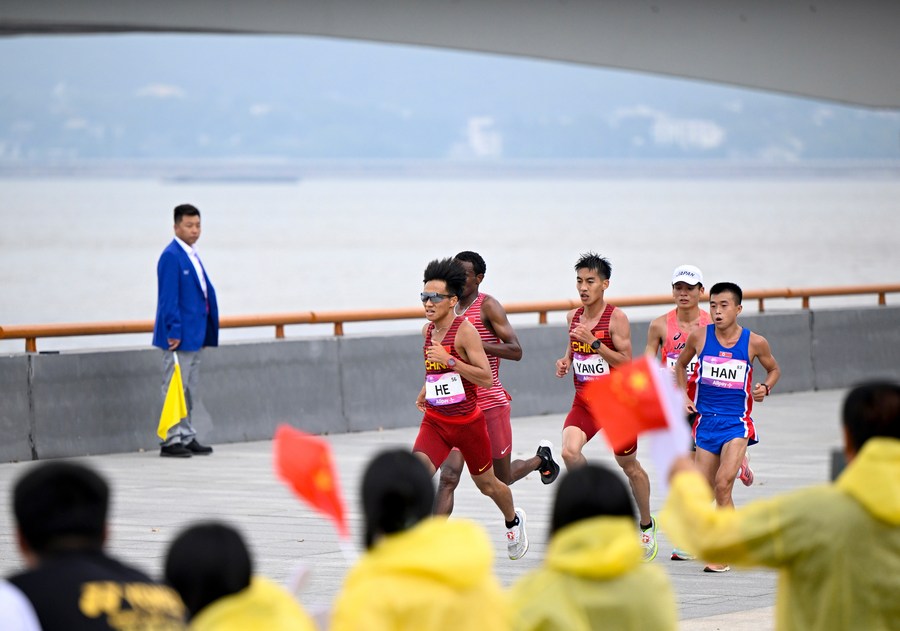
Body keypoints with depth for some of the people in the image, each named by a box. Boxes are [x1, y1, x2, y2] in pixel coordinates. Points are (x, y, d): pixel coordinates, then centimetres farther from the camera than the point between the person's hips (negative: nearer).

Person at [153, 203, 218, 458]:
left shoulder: (192, 256, 15)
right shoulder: (171, 256, -13)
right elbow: (169, 298, -17)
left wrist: (207, 332, 18)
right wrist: (174, 330, -21)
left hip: (195, 336, 9)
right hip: (179, 336, -9)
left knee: (190, 391, 14)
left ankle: (187, 437, 20)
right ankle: (171, 440, -3)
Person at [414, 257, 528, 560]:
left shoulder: (465, 330, -17)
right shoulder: (427, 330, 4)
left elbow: (487, 378, -22)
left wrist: (449, 361, -29)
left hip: (467, 421, -5)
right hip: (435, 421, 5)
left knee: (486, 483, 16)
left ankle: (513, 521, 46)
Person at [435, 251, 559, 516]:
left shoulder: (488, 306, -8)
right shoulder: (451, 308, 11)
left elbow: (516, 351, -15)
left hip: (490, 403, -4)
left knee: (503, 477, 13)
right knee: (448, 477, -13)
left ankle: (541, 459, 44)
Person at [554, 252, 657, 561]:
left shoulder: (616, 318, -13)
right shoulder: (573, 317, 5)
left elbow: (627, 363, -17)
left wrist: (594, 342, -24)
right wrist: (565, 362, 1)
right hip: (583, 400, 4)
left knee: (629, 465, 11)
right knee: (569, 451, -24)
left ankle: (647, 525, 31)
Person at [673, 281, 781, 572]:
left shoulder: (754, 342, -6)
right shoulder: (699, 336, -2)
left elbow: (774, 369, 14)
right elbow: (680, 365, 17)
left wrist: (765, 388, -5)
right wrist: (684, 396, 5)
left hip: (736, 422, -3)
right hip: (706, 420, 3)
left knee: (723, 484, -19)